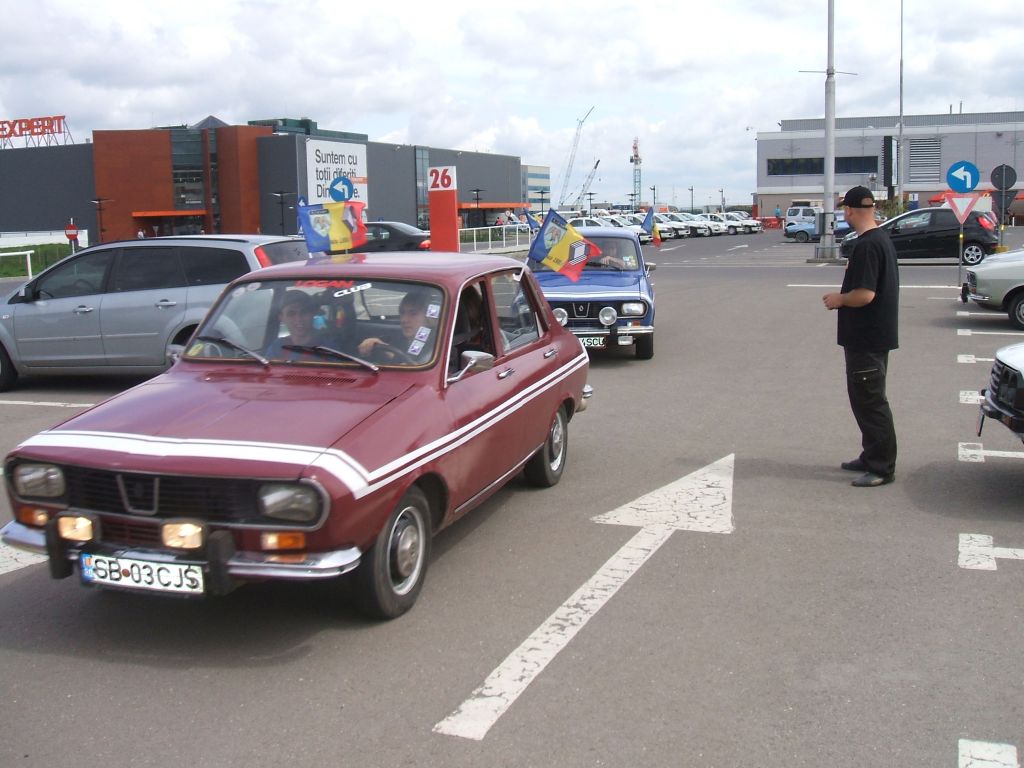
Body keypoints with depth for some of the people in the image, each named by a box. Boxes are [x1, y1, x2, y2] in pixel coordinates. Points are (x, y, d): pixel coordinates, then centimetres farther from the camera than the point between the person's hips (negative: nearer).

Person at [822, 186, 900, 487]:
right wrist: (844, 297, 13)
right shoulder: (883, 238, 12)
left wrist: (839, 299, -10)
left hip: (866, 339, -10)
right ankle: (871, 457, 28)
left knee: (870, 401, -3)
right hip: (876, 335, 10)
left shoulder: (866, 245, -21)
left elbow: (864, 294, -27)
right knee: (866, 398, 18)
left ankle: (882, 468, 4)